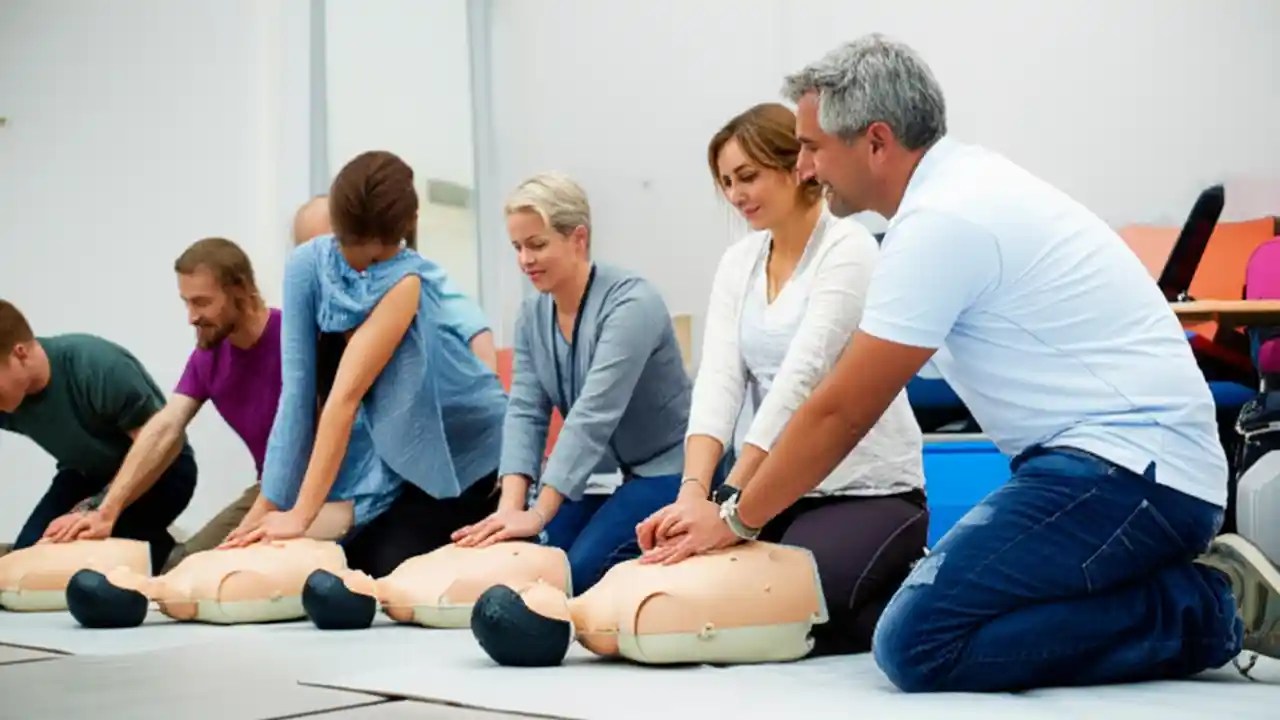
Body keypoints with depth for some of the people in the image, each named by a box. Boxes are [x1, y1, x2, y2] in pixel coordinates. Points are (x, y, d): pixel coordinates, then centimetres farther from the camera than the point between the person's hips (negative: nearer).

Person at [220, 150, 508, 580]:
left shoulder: (406, 282, -23)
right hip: (401, 453, 3)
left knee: (389, 572, -13)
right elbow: (298, 387, -15)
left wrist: (301, 514, -30)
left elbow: (345, 395, -29)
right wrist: (269, 503, -19)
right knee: (354, 567, -3)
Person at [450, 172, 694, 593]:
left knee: (576, 572, -22)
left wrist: (539, 515, -34)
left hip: (668, 470, -7)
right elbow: (525, 411, -6)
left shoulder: (630, 303, -21)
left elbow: (593, 416, -29)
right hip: (604, 474, 7)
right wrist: (510, 506, -22)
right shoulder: (533, 315, 2)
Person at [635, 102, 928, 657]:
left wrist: (725, 501, -32)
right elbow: (718, 379, -6)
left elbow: (800, 378, -24)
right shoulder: (738, 262, 7)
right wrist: (692, 491, -24)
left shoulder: (848, 251, -13)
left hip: (868, 490, -7)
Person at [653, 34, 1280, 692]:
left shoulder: (942, 220, -16)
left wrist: (736, 521, 3)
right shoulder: (962, 185, 15)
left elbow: (841, 412, -11)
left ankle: (1206, 609, -10)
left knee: (918, 642, -20)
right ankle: (1187, 579, 9)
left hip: (1129, 470, -10)